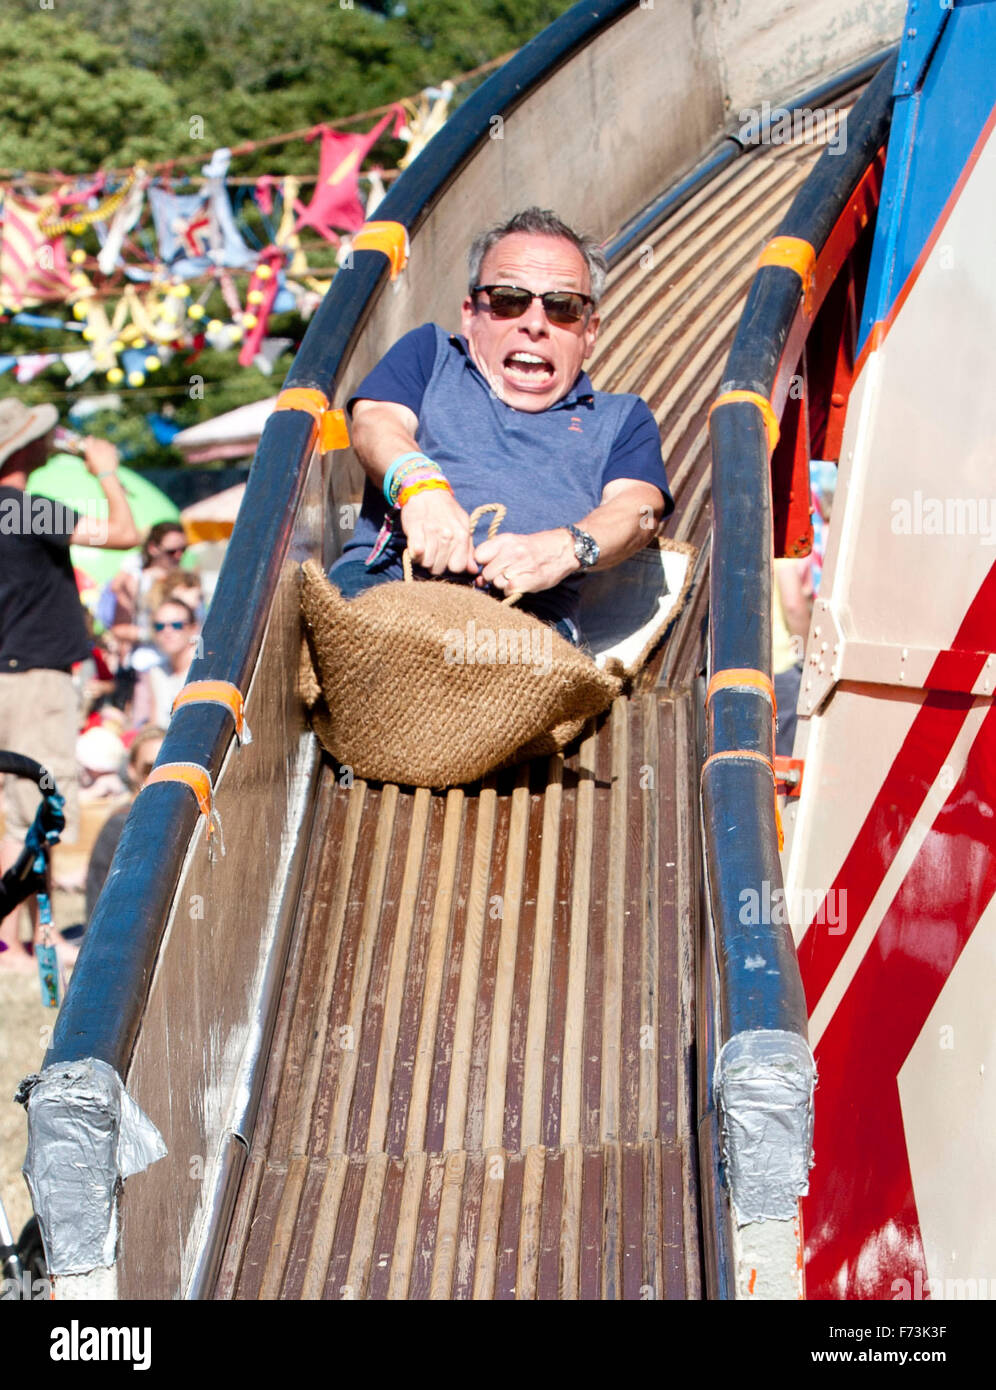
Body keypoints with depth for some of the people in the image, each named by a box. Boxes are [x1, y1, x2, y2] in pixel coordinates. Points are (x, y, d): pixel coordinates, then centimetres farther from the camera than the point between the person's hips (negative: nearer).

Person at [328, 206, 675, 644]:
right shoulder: (431, 353, 34)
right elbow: (375, 423, 12)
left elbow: (638, 508, 10)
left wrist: (561, 550, -16)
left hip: (526, 612, -1)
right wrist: (419, 482, -16)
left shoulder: (620, 419, 32)